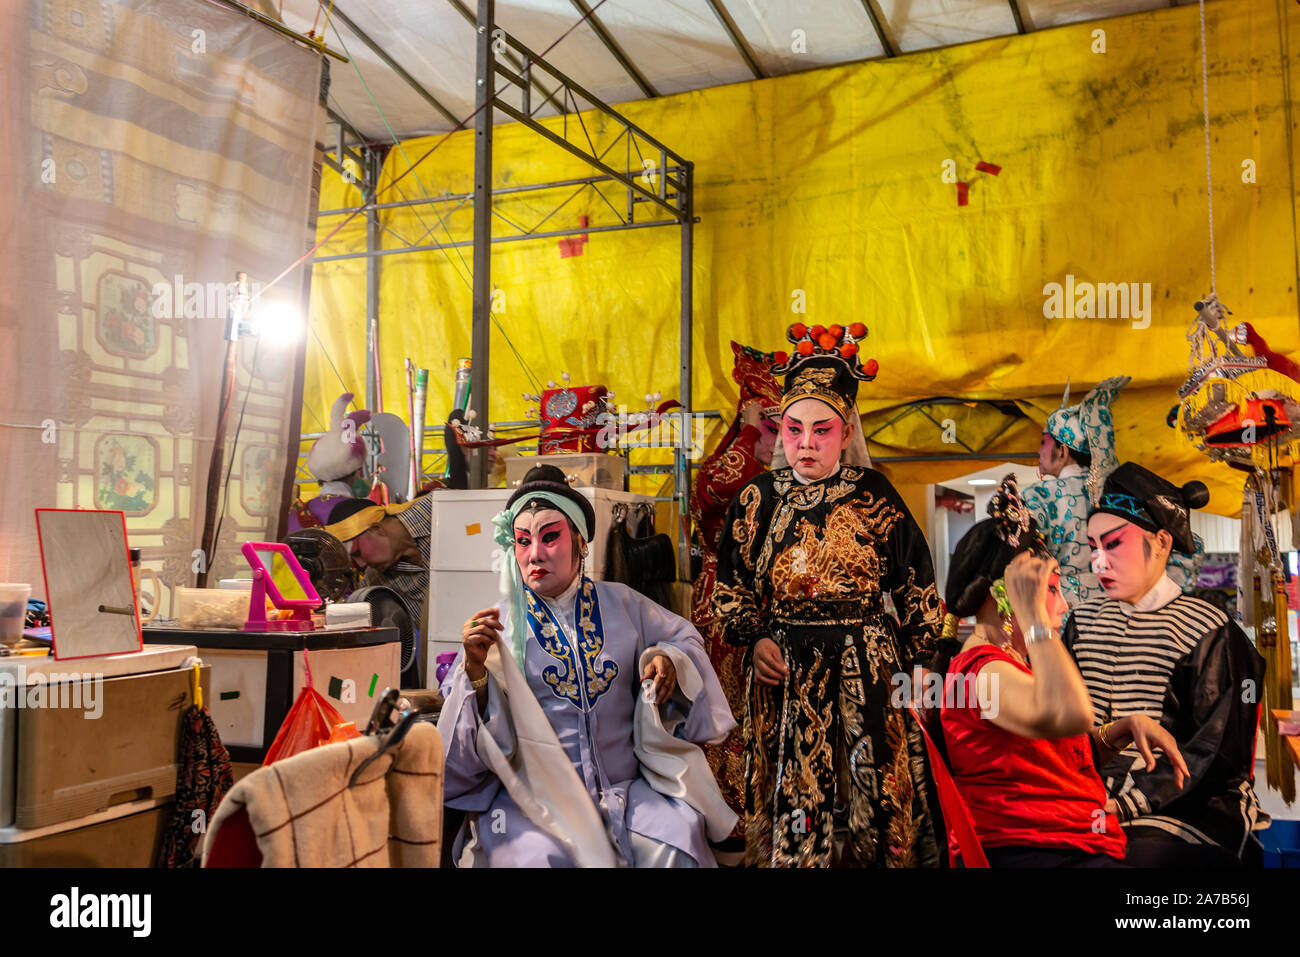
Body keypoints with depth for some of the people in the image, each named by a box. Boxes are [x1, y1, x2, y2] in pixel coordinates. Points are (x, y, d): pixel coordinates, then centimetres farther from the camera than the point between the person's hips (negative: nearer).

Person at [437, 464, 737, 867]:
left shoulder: (620, 604, 8)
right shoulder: (498, 623, 2)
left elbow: (684, 637, 22)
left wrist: (670, 661, 0)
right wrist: (475, 667, -20)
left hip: (627, 785, 2)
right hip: (533, 796, -1)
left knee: (677, 838, -24)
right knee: (537, 855, -30)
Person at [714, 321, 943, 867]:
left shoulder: (874, 496, -1)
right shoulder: (758, 500, 3)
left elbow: (916, 587, 5)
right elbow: (729, 587, 9)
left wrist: (913, 660, 2)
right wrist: (754, 638, -6)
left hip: (865, 675, -1)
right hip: (783, 675, 1)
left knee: (874, 795, 6)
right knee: (789, 802, 7)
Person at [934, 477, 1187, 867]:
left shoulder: (1014, 664, 19)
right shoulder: (982, 669, -16)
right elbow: (1071, 716, -36)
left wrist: (1125, 727, 8)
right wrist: (1030, 611, -28)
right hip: (1028, 854, -10)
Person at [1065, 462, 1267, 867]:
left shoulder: (1209, 631, -6)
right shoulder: (1084, 621, 10)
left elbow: (1218, 753, -10)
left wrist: (1127, 804, -18)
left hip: (1192, 808, -4)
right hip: (1096, 800, 4)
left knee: (1137, 852, -31)